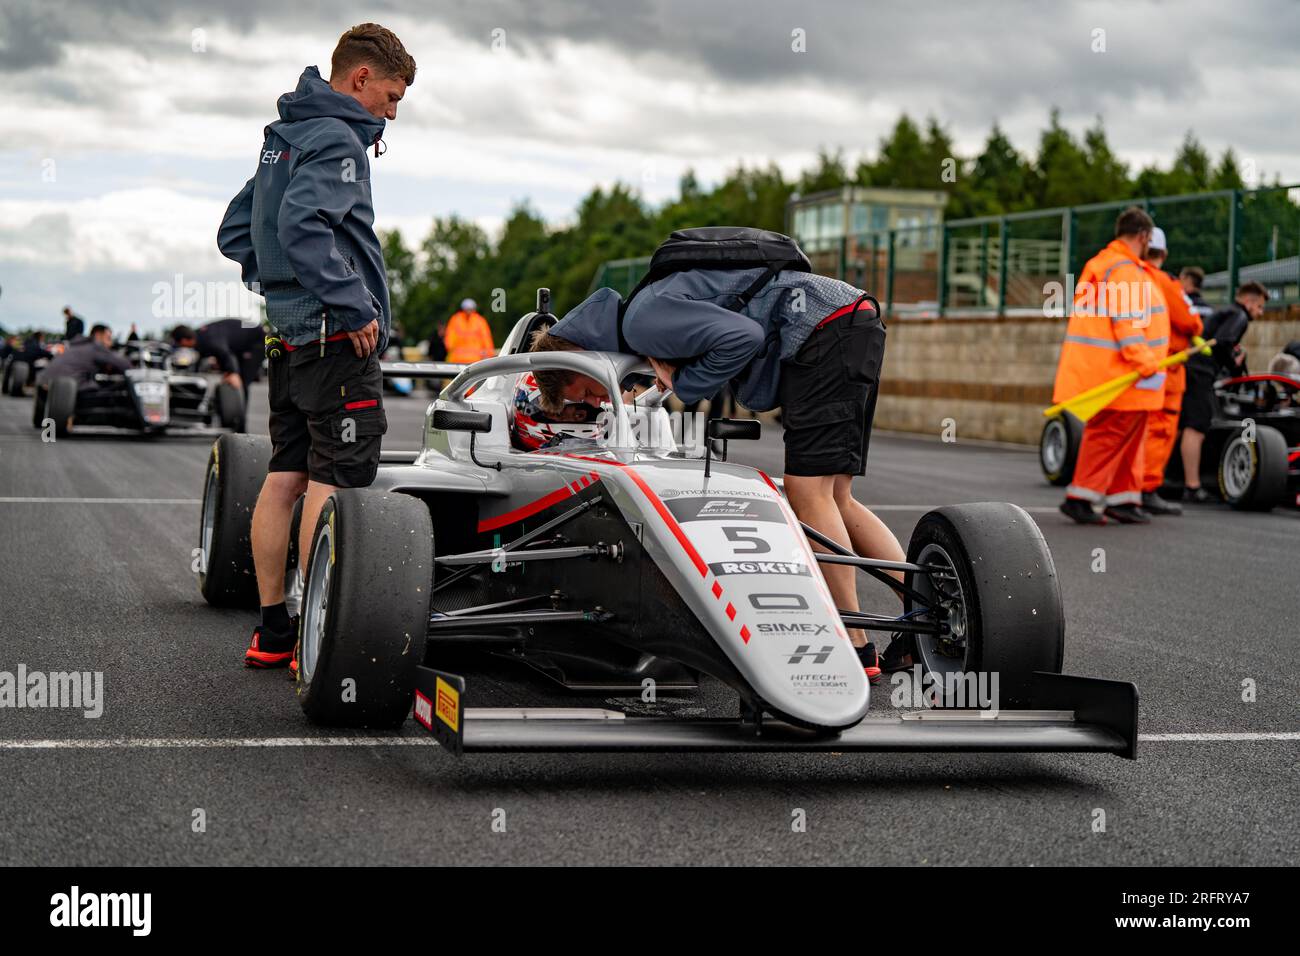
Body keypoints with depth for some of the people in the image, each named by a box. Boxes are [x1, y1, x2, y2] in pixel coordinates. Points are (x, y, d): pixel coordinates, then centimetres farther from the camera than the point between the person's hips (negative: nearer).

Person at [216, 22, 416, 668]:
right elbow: (303, 225, -27)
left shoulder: (283, 137, 19)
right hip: (338, 343, -9)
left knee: (284, 477, 10)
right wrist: (354, 306, -22)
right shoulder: (336, 138, -11)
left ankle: (272, 631, 16)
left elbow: (235, 233, 23)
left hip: (287, 336, 9)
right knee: (333, 482, -6)